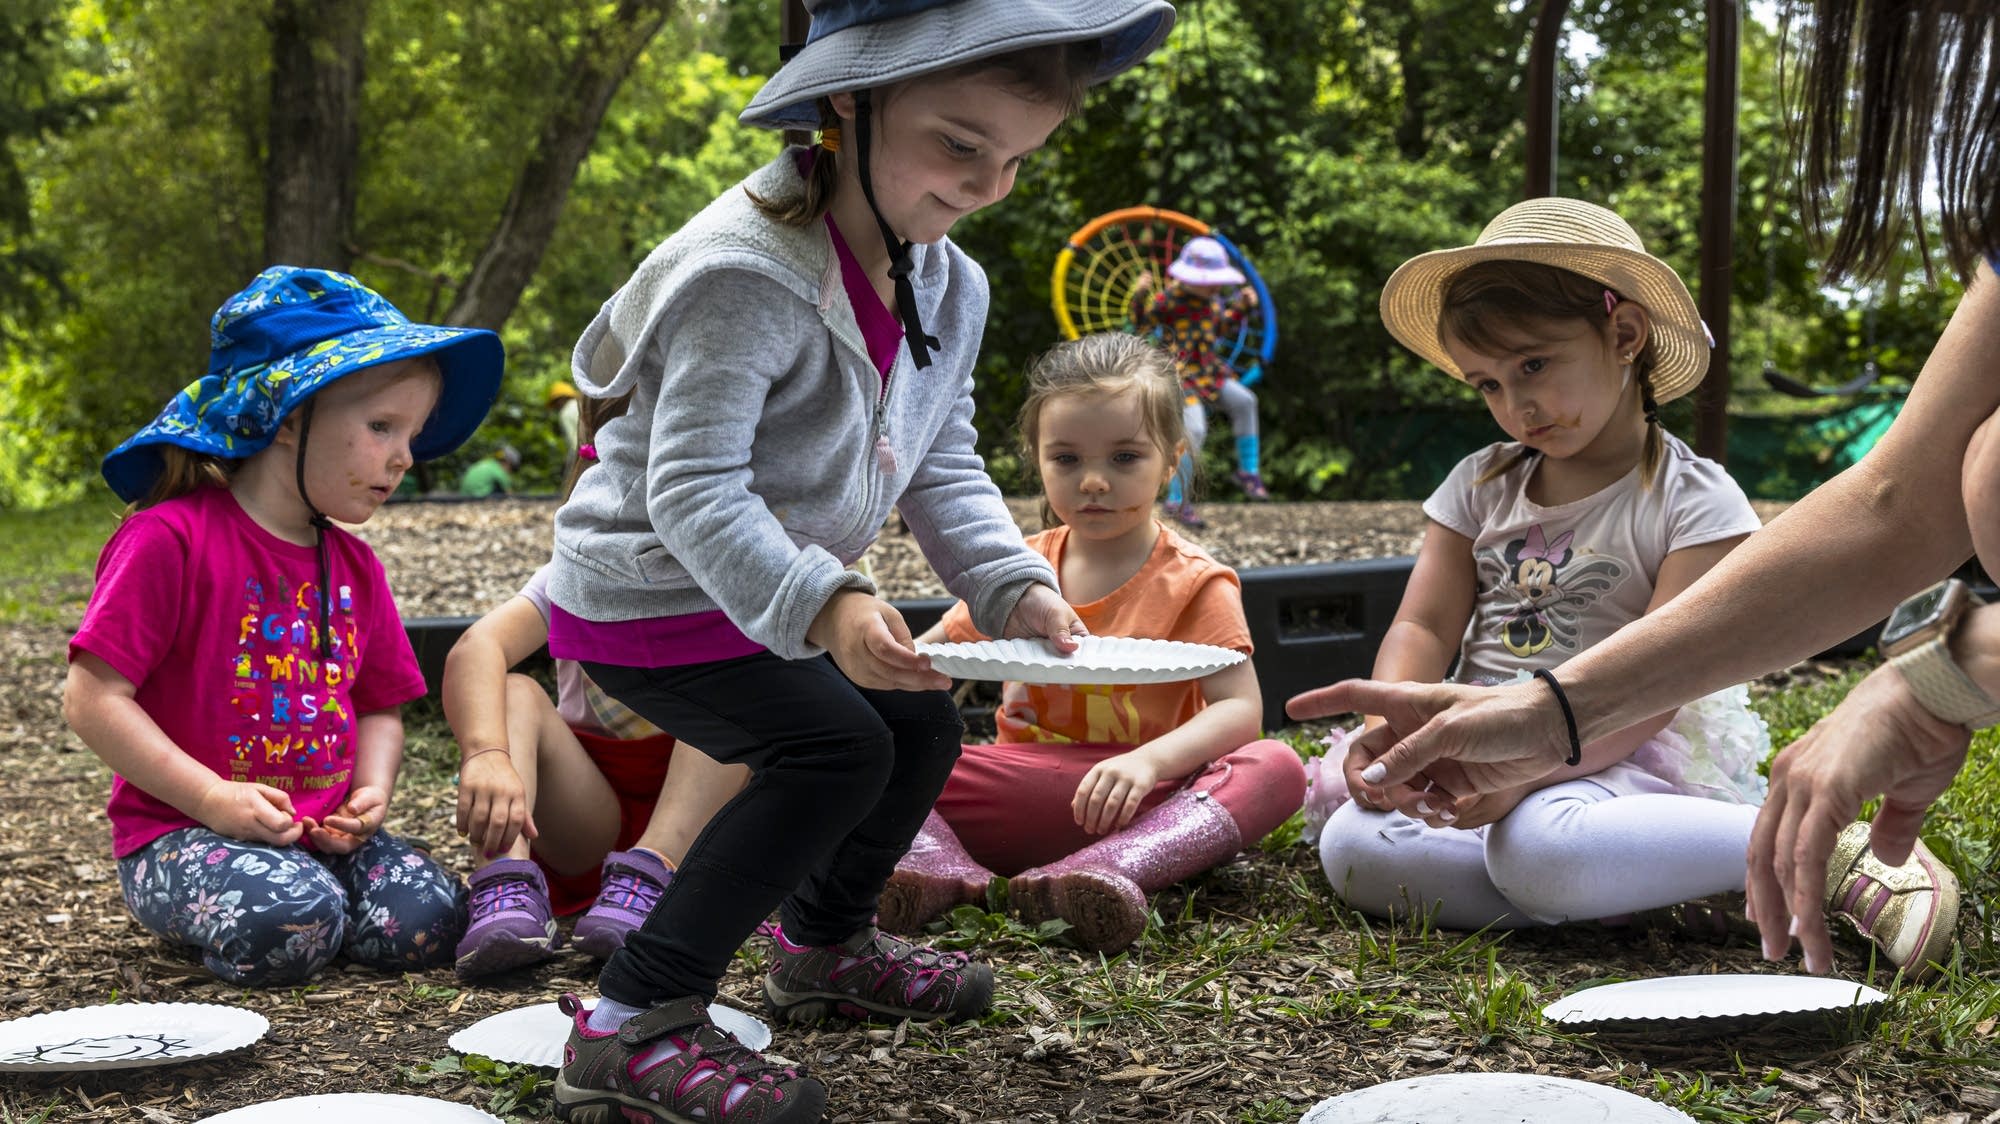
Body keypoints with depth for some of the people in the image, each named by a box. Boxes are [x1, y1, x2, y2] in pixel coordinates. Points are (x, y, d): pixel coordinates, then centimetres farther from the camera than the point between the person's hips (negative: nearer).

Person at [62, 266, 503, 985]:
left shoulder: (353, 565, 12)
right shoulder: (171, 539, -11)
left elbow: (378, 706, 19)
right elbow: (92, 698, -13)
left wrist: (372, 791, -3)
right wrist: (212, 799, -18)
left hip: (325, 833, 6)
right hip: (181, 830, -6)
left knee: (425, 921, -20)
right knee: (290, 926, -34)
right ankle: (189, 907, -1)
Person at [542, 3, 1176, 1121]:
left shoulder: (948, 288, -1)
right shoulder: (747, 272, -30)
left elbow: (943, 469, 3)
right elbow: (694, 489, -33)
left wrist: (1017, 587, -13)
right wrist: (821, 604, -46)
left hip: (775, 592, 9)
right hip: (646, 597, -9)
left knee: (922, 729, 15)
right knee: (839, 746, -22)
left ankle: (825, 944, 41)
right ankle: (634, 1025, -18)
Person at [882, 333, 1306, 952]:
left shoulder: (1192, 582, -1)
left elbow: (1240, 707, -13)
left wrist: (1148, 762, -32)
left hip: (1140, 805, -3)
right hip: (1016, 796, 3)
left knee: (1277, 767, -31)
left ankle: (1112, 871, -51)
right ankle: (942, 869, -39)